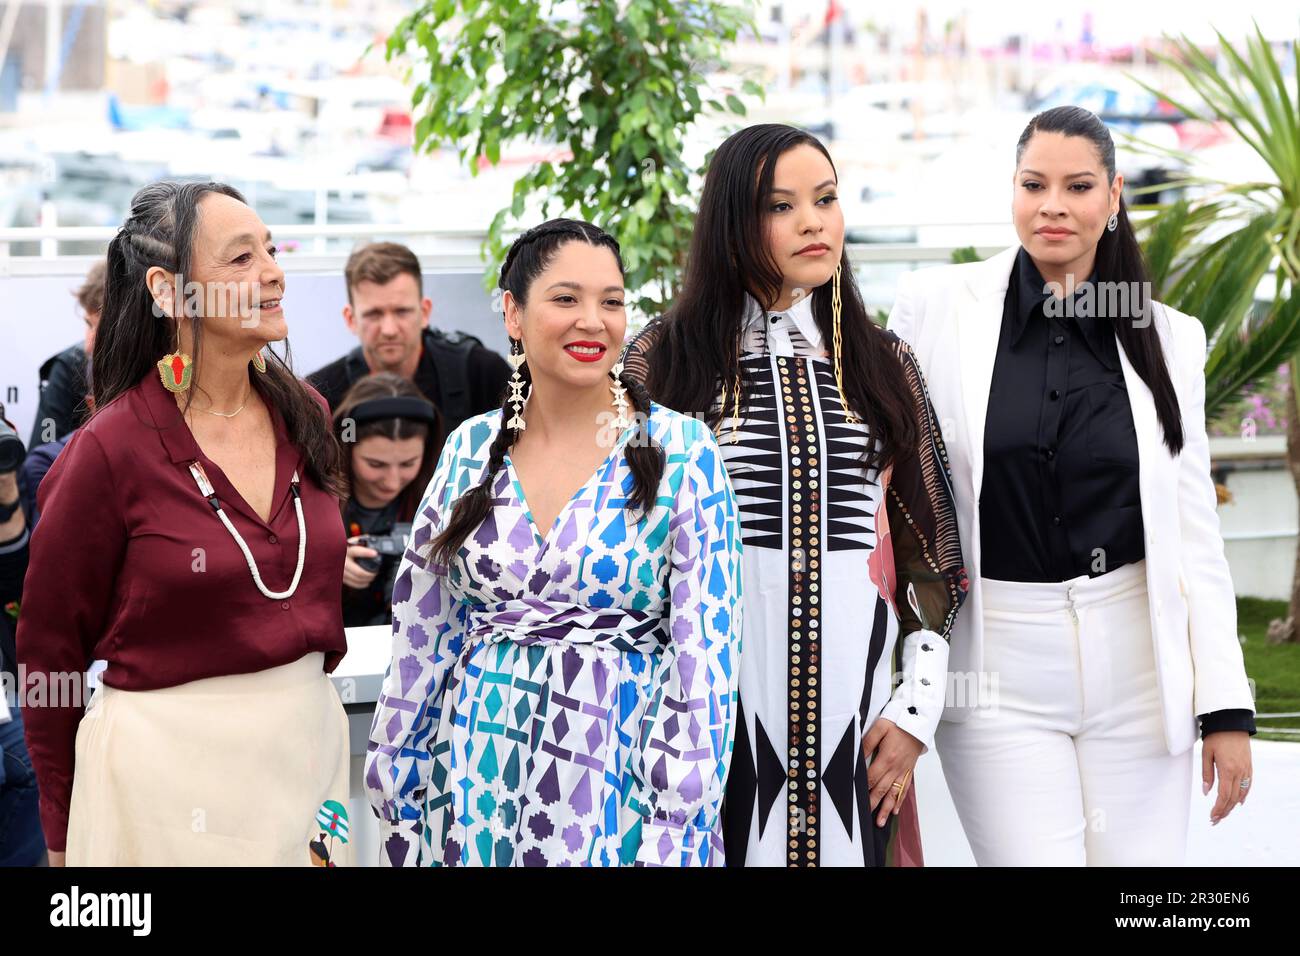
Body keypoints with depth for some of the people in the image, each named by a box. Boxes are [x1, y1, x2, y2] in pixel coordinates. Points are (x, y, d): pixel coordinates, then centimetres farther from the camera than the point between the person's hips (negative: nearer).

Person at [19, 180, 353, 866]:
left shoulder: (303, 416, 2)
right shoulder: (112, 449, -13)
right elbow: (50, 648, -5)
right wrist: (62, 834, -1)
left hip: (311, 735, 5)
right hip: (171, 760, -5)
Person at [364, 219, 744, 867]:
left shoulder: (682, 453, -5)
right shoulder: (471, 449, 5)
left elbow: (704, 655, -8)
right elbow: (421, 633, 10)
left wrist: (674, 831, -12)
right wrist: (398, 791, 8)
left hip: (620, 776, -3)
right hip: (479, 780, 3)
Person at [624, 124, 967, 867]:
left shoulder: (883, 365, 11)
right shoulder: (665, 362, 2)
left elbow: (930, 554, 11)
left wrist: (917, 709, 2)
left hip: (855, 714, 3)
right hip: (715, 714, -2)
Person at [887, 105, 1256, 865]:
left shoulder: (1167, 337, 5)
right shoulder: (938, 306, 0)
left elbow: (1196, 529, 6)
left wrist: (1228, 705, 1)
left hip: (1136, 663, 2)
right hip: (999, 664, -2)